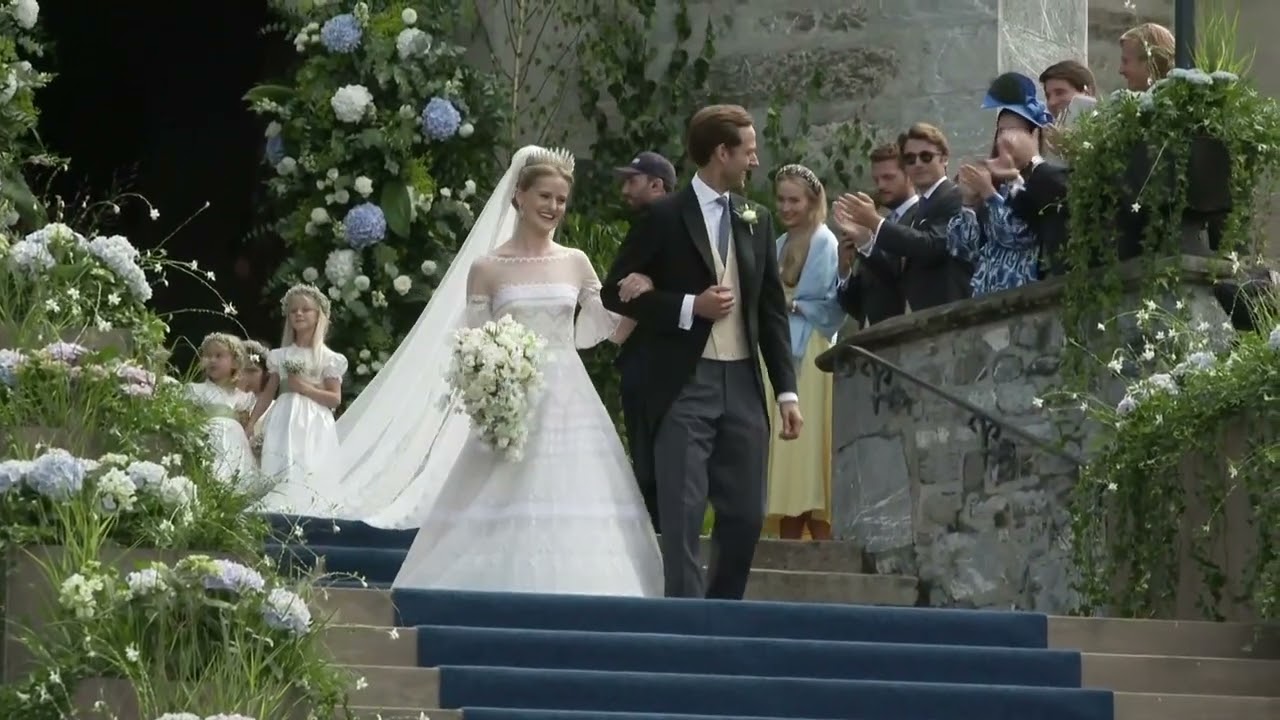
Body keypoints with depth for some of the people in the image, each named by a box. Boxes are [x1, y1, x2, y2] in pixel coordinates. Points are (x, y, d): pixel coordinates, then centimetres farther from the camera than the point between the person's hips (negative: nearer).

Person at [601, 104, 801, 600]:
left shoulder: (756, 221, 13)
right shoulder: (665, 218, -3)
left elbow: (773, 310, 14)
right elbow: (616, 293, -3)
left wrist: (787, 390, 7)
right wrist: (689, 307, -13)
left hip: (743, 385, 5)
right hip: (684, 386, -5)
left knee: (746, 515, 5)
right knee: (684, 515, -7)